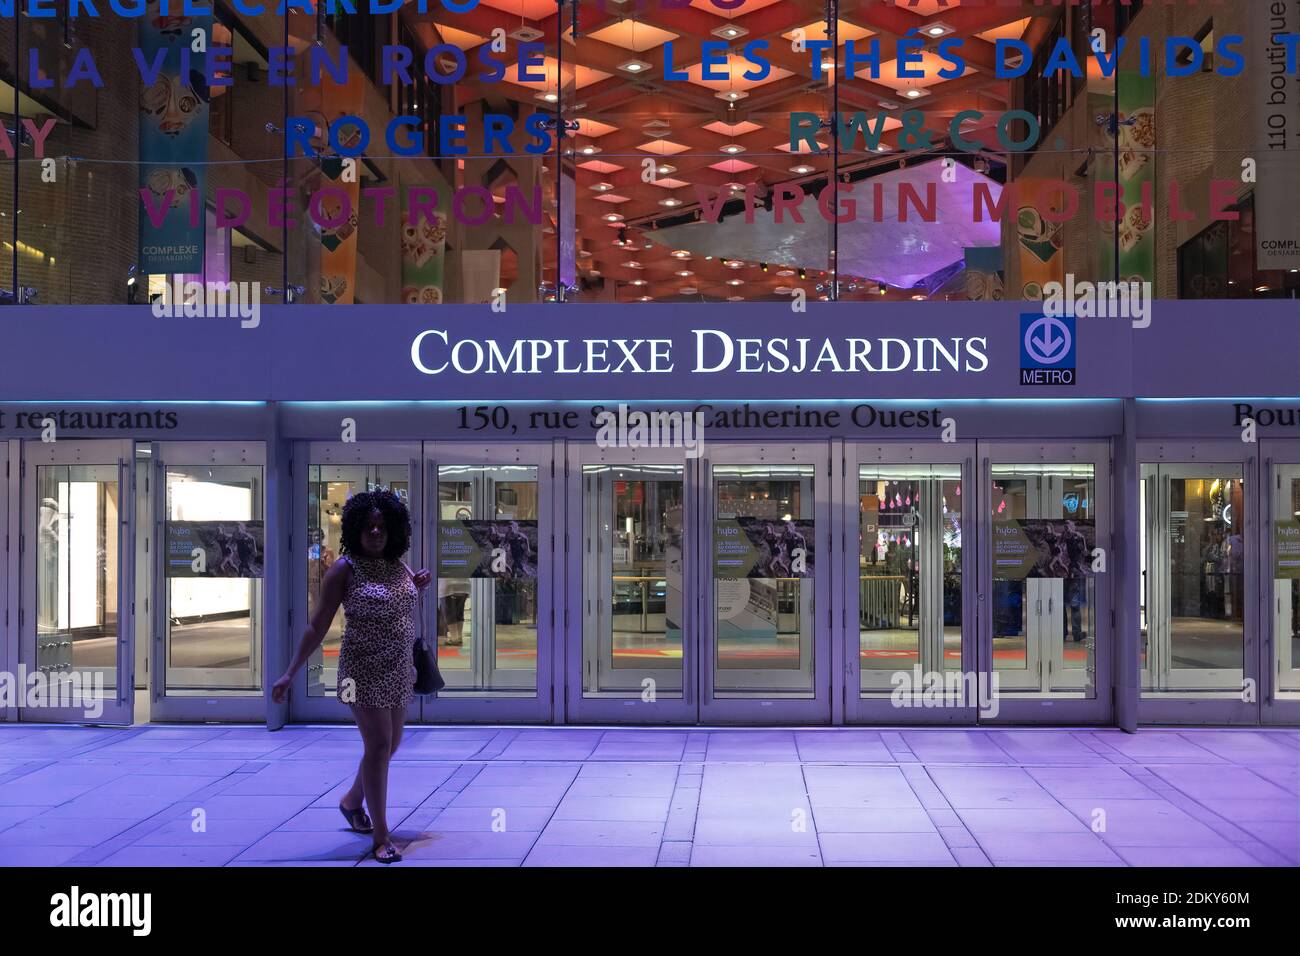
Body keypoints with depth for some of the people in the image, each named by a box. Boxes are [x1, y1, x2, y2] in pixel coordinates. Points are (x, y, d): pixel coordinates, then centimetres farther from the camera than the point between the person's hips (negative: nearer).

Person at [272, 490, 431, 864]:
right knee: (378, 747, -9)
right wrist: (291, 673, -12)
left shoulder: (398, 566, 5)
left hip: (400, 670, 7)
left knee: (391, 743, 17)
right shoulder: (344, 570, -11)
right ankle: (381, 837, 0)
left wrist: (418, 588, 1)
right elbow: (318, 626, -10)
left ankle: (352, 801, 41)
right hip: (365, 671, -7)